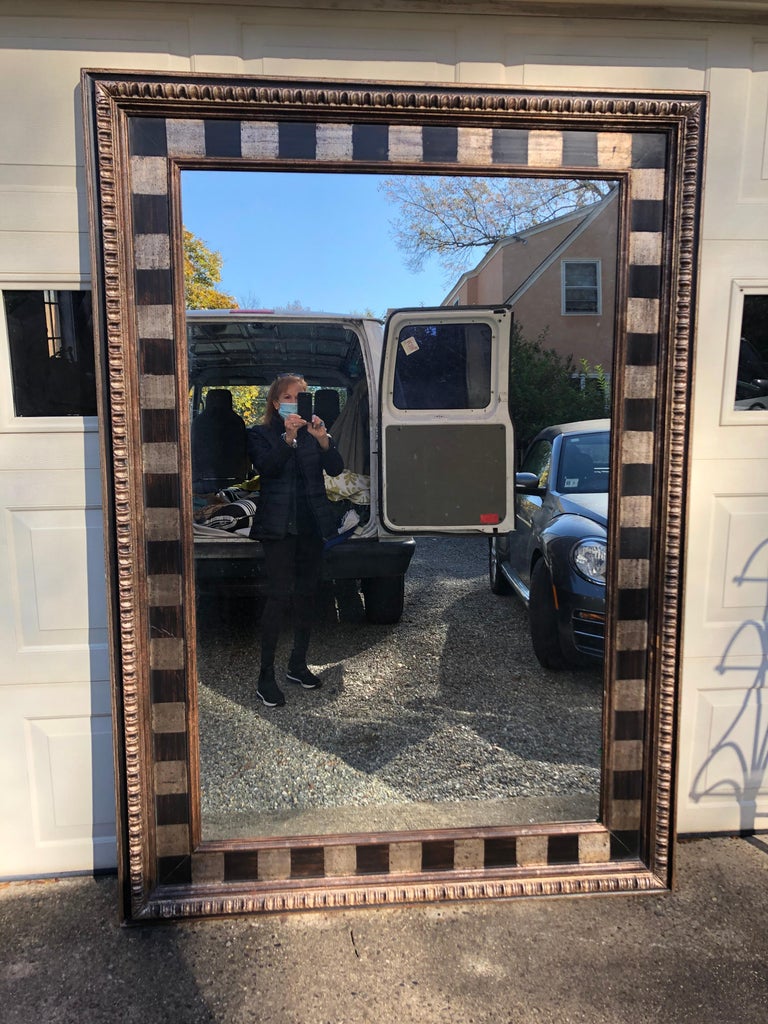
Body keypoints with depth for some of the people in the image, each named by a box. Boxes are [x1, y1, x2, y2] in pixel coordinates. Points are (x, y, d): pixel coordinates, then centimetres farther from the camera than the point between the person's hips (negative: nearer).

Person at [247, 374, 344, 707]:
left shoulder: (313, 430, 12)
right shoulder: (260, 435, 2)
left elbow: (336, 469, -1)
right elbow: (266, 468, -16)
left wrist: (323, 440, -17)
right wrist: (288, 438, -26)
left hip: (311, 523, 5)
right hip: (279, 526, -4)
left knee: (306, 594, 10)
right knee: (279, 595, -10)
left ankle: (298, 665, 24)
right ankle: (265, 677, -3)